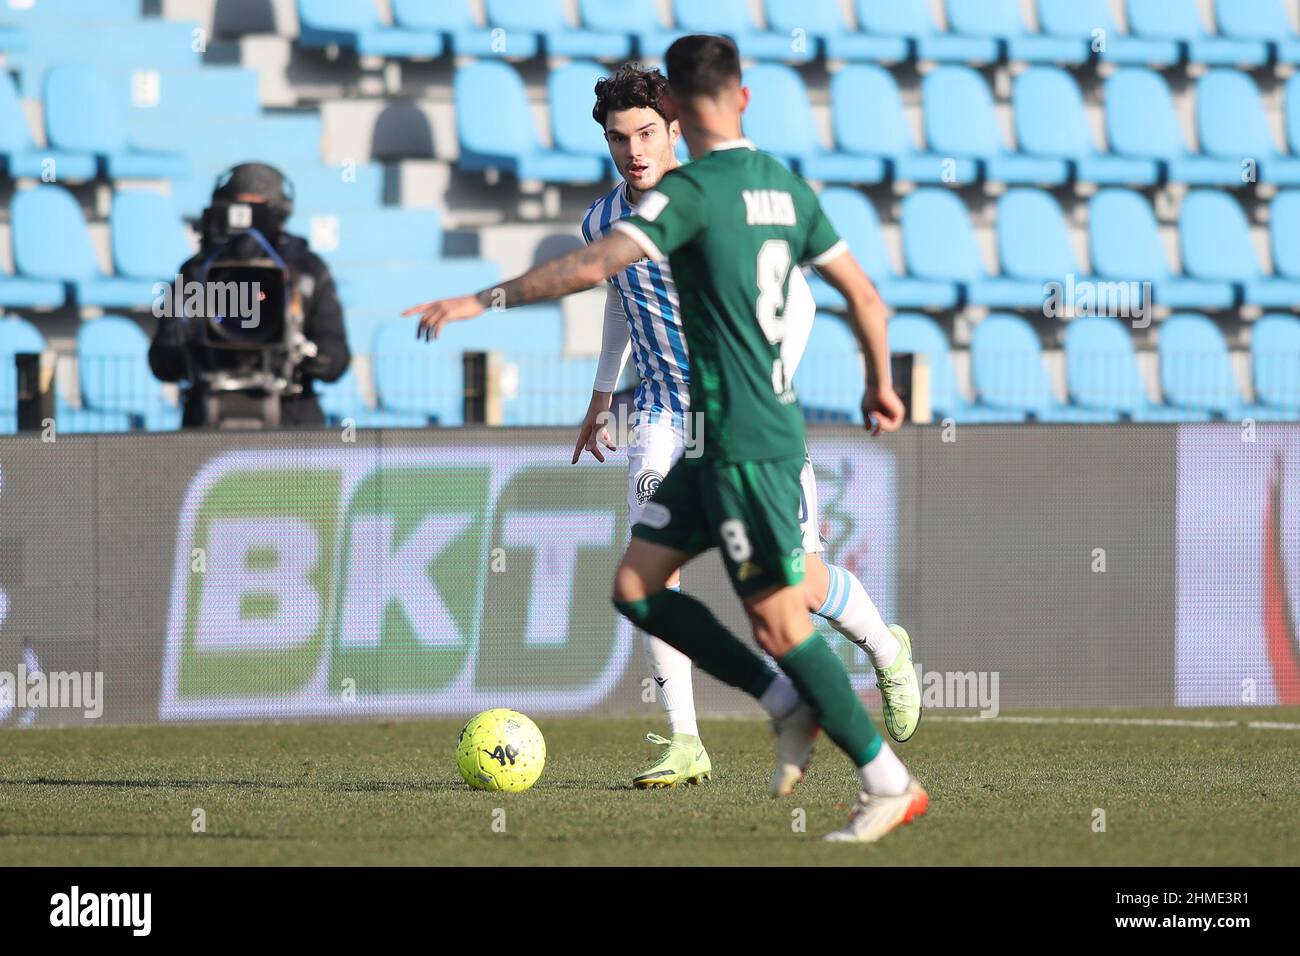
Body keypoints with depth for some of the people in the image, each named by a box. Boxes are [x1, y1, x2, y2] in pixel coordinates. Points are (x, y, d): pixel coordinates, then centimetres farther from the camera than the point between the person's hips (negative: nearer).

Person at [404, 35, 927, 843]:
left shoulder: (694, 189, -14)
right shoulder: (786, 186, 10)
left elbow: (593, 267, -24)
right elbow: (865, 296, 16)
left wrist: (481, 301, -20)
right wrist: (880, 386, 31)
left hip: (745, 441, -8)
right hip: (722, 438, 8)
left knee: (779, 622, -3)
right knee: (636, 587, 11)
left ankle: (889, 785, 1)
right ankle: (789, 706, 12)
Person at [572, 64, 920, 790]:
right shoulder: (604, 224, 3)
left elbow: (797, 301, -16)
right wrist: (602, 396, 29)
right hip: (667, 411, 4)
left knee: (799, 583, -5)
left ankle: (888, 652, 30)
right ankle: (685, 743, -14)